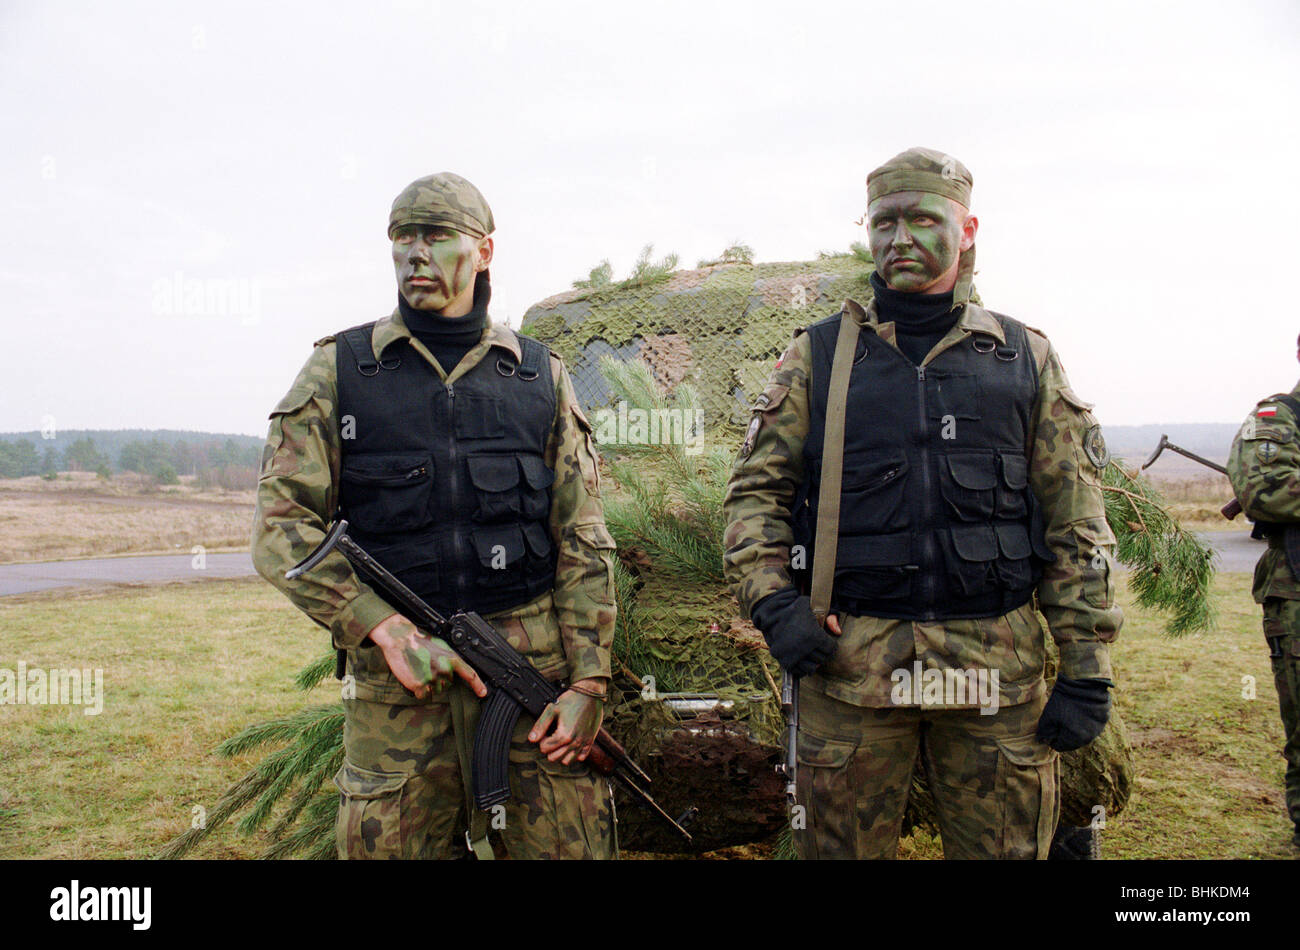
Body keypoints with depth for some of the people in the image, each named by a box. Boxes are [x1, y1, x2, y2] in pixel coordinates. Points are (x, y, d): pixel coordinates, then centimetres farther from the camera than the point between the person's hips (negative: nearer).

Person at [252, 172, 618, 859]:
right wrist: (386, 629, -13)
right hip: (397, 674, 0)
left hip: (537, 671, 1)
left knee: (569, 842, 2)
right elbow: (281, 528, -1)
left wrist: (588, 682, -2)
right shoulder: (337, 372, 5)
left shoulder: (541, 377, 8)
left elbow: (584, 544, 6)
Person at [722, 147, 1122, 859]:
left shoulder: (1026, 360, 8)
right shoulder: (817, 356, 7)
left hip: (997, 669, 1)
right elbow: (756, 489, 7)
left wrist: (1086, 669, 1)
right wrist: (772, 602, -9)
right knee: (841, 846, 9)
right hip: (850, 660, 0)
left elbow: (1076, 522, 6)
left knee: (1005, 846, 10)